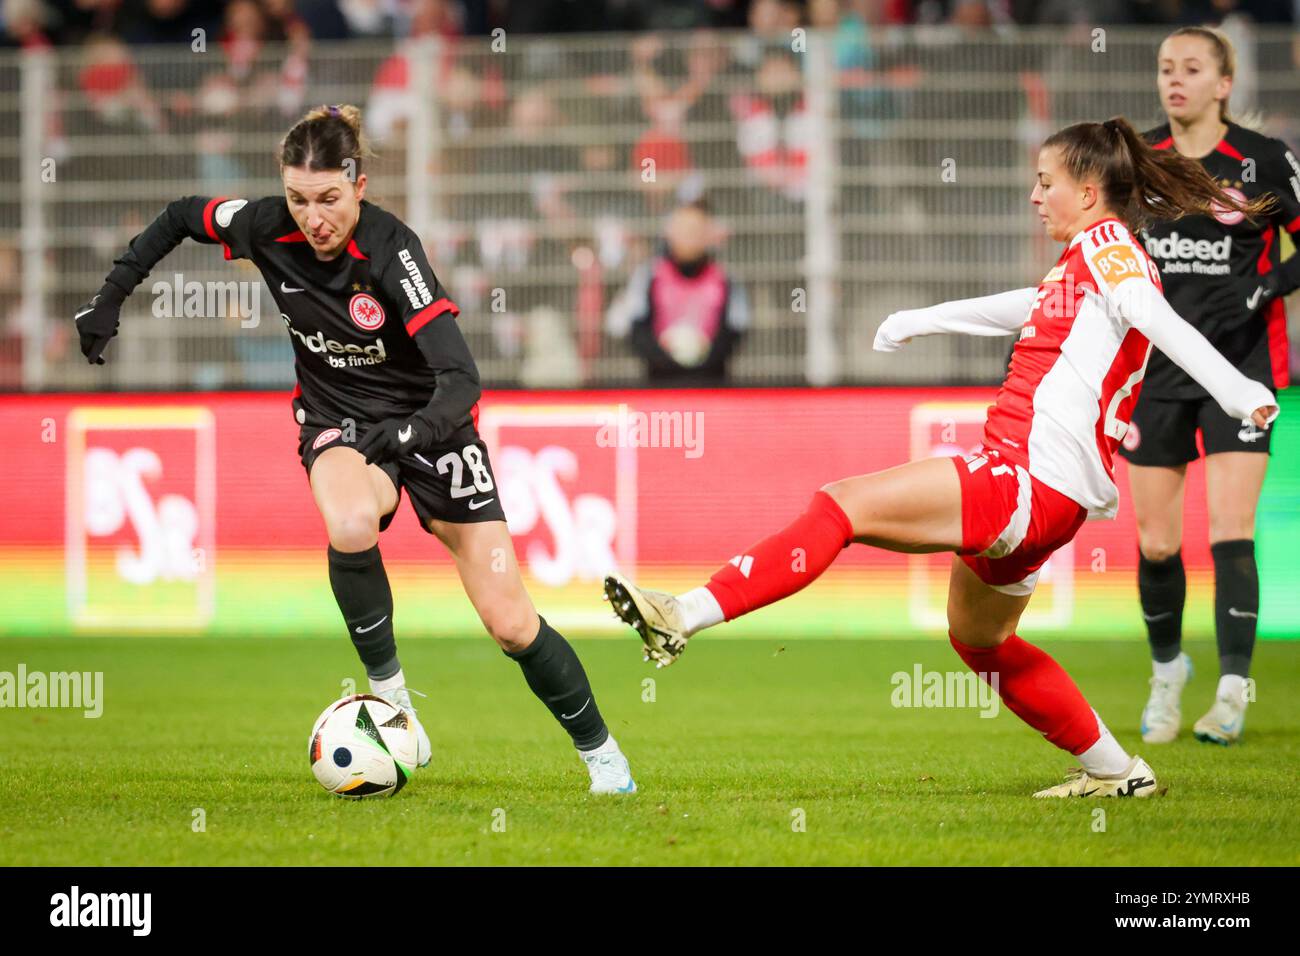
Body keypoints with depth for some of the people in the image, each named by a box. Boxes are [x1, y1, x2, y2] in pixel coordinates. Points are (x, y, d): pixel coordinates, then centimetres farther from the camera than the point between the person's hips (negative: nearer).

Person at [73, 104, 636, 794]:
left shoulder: (390, 248, -28)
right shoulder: (269, 228, -17)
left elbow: (461, 377, -34)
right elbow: (179, 219, 5)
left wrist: (408, 433, -50)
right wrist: (108, 298, 0)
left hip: (424, 421, -2)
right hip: (337, 423, 2)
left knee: (509, 623, -5)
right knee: (352, 525, -36)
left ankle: (599, 751, 19)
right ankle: (387, 689, -15)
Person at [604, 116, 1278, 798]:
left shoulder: (1105, 242, -5)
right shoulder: (1080, 267, 22)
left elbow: (1157, 317, -24)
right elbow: (1024, 308, 42)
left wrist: (1238, 392, -40)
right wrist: (920, 321, 56)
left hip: (1029, 483, -10)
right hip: (1035, 493, 10)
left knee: (842, 506, -15)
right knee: (980, 641, 25)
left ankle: (688, 615, -21)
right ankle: (1115, 770, 30)